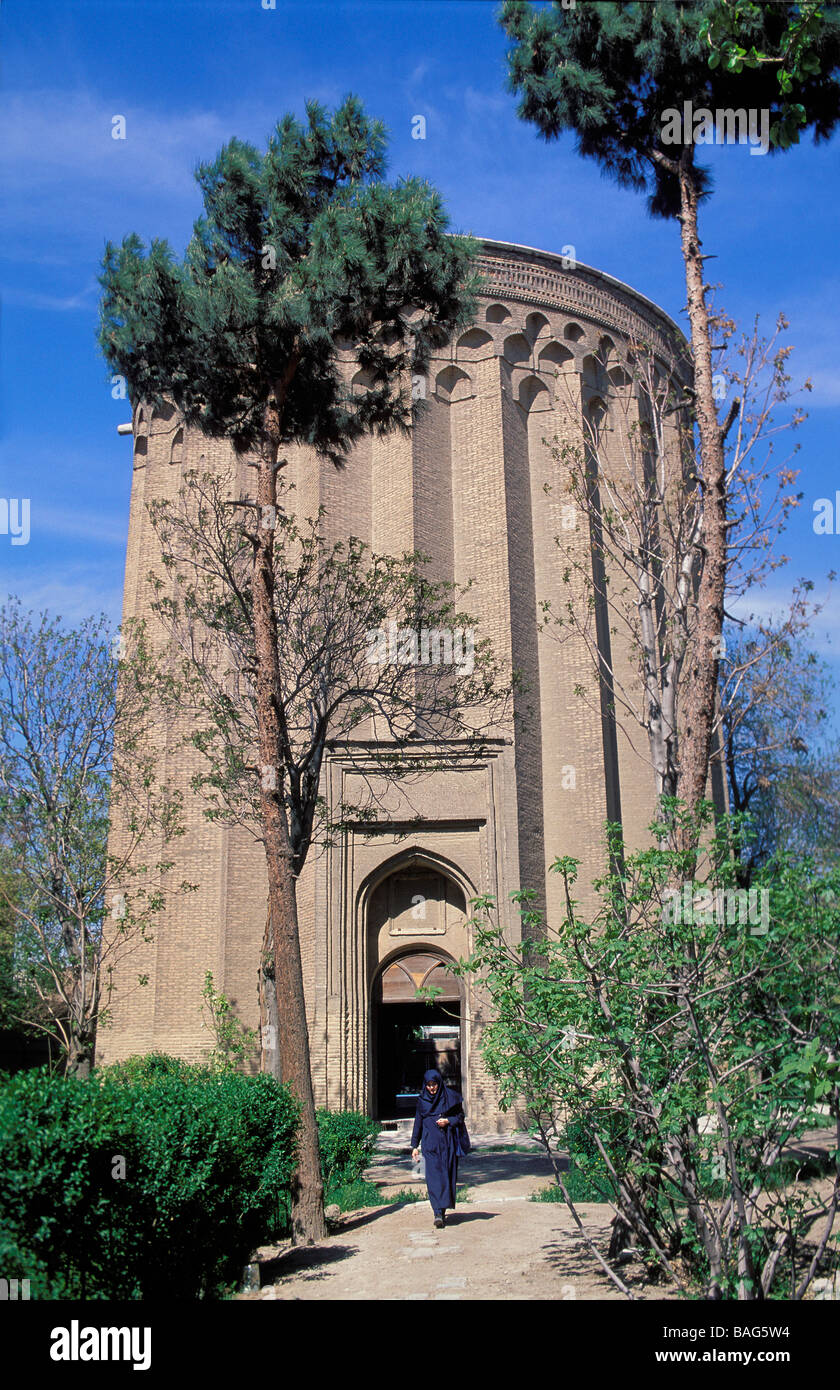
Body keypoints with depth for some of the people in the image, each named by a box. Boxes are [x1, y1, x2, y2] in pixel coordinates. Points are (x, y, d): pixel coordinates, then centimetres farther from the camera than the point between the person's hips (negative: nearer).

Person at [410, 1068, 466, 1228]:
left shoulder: (450, 1097, 2)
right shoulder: (422, 1100, 7)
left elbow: (460, 1117, 8)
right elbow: (418, 1123, 12)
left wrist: (448, 1121, -12)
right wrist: (415, 1146, 9)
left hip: (448, 1143, 0)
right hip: (430, 1144, 0)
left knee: (448, 1175, 3)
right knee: (434, 1176, -12)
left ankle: (443, 1210, 17)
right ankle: (438, 1213, -17)